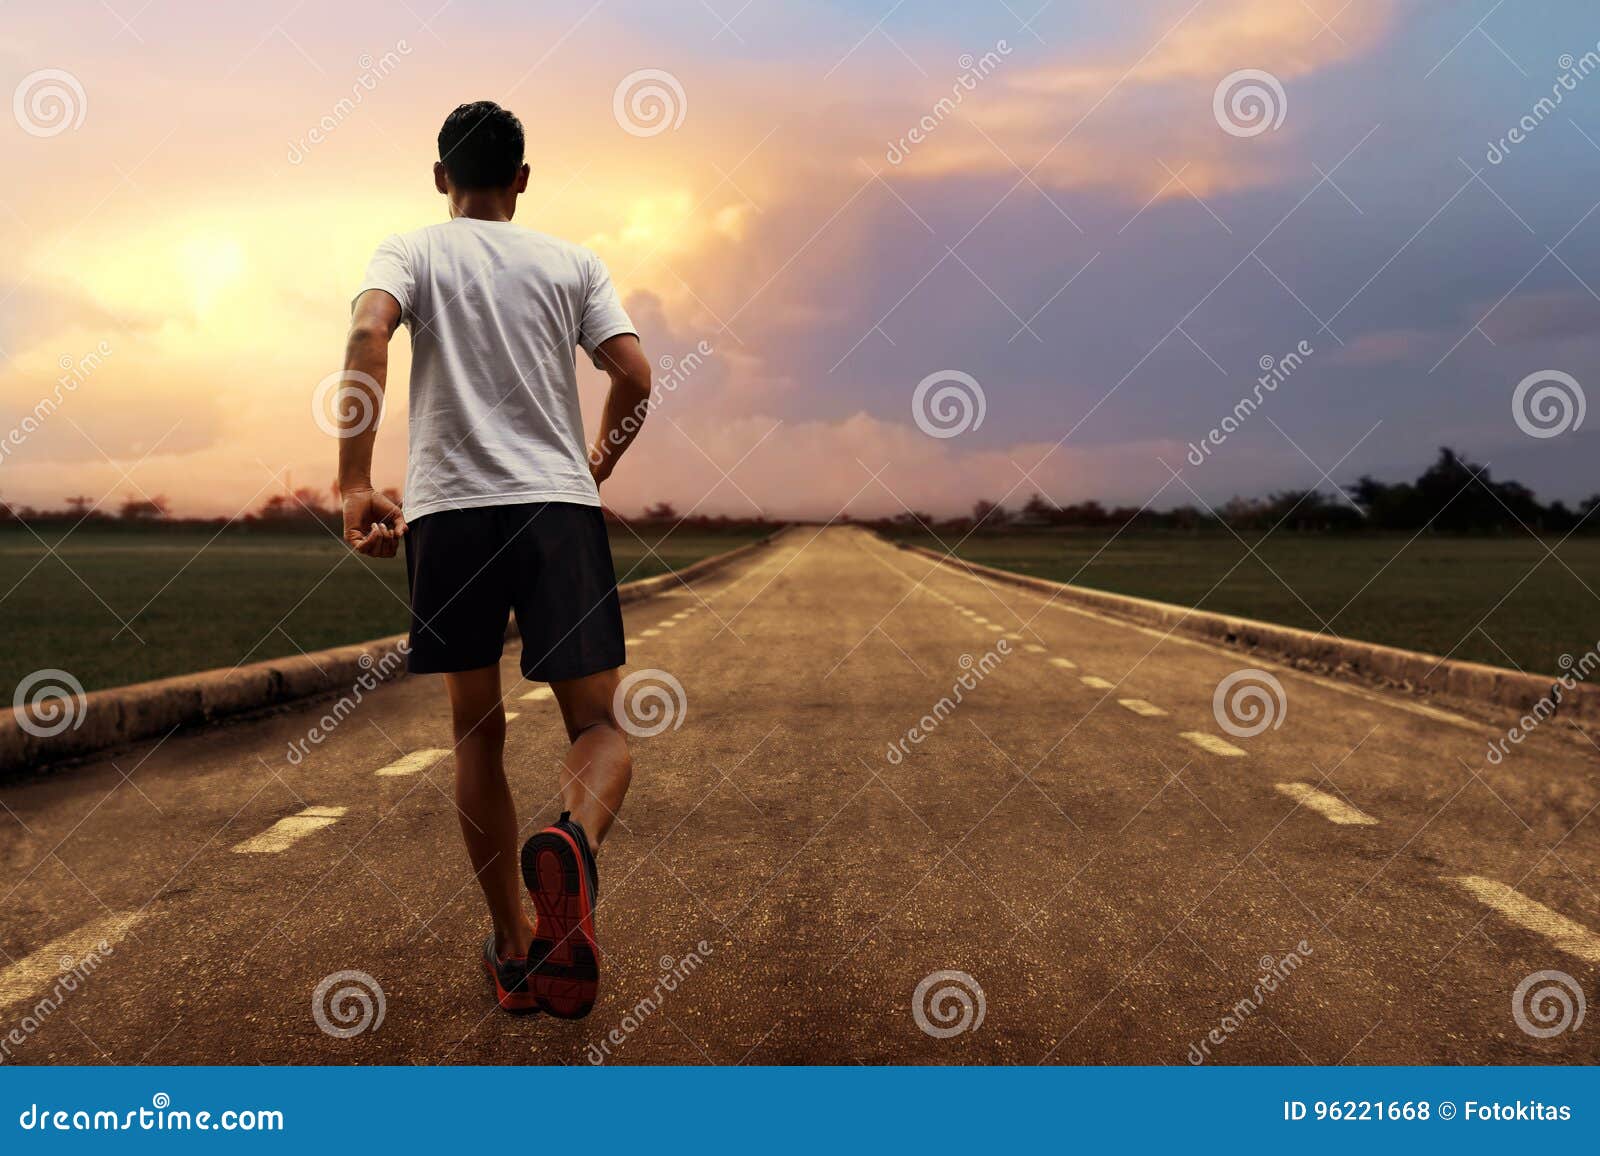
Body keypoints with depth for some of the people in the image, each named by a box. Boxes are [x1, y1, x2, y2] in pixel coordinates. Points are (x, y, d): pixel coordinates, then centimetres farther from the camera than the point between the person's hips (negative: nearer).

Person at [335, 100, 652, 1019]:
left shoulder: (411, 252, 9)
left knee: (479, 731, 13)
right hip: (560, 506, 0)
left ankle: (516, 950, 17)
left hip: (447, 512, 0)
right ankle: (573, 845, -32)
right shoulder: (572, 262, 12)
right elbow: (635, 378, 2)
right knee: (598, 724, 3)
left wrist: (356, 483, -14)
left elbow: (368, 332, -12)